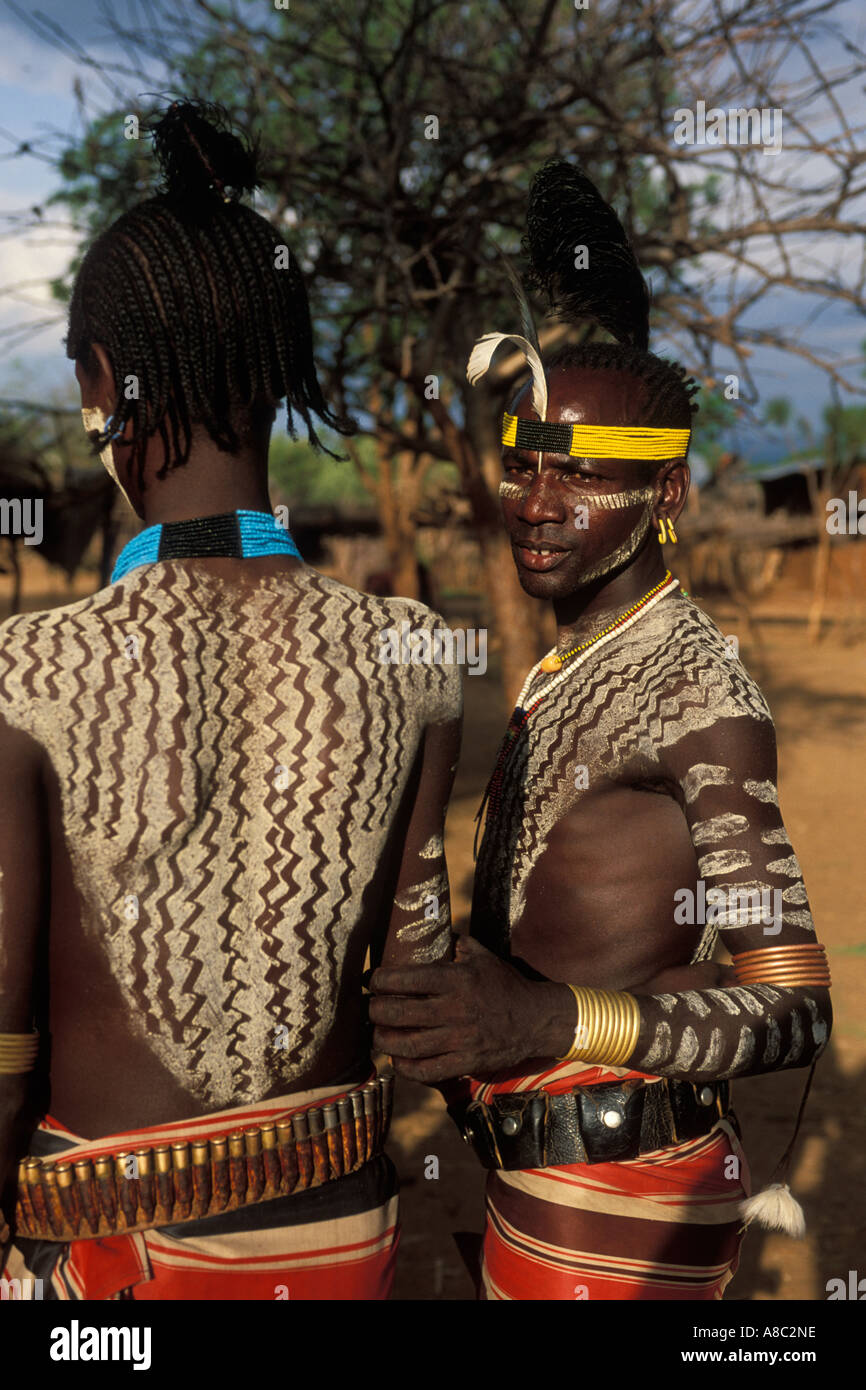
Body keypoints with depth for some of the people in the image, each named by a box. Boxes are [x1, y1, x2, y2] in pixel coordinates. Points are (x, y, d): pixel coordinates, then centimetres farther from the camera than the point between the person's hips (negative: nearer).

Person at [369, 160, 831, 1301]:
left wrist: (552, 1019, -35)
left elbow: (797, 1011, -24)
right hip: (537, 1164, 8)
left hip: (613, 1203, -8)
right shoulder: (567, 668, 8)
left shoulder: (700, 687, -19)